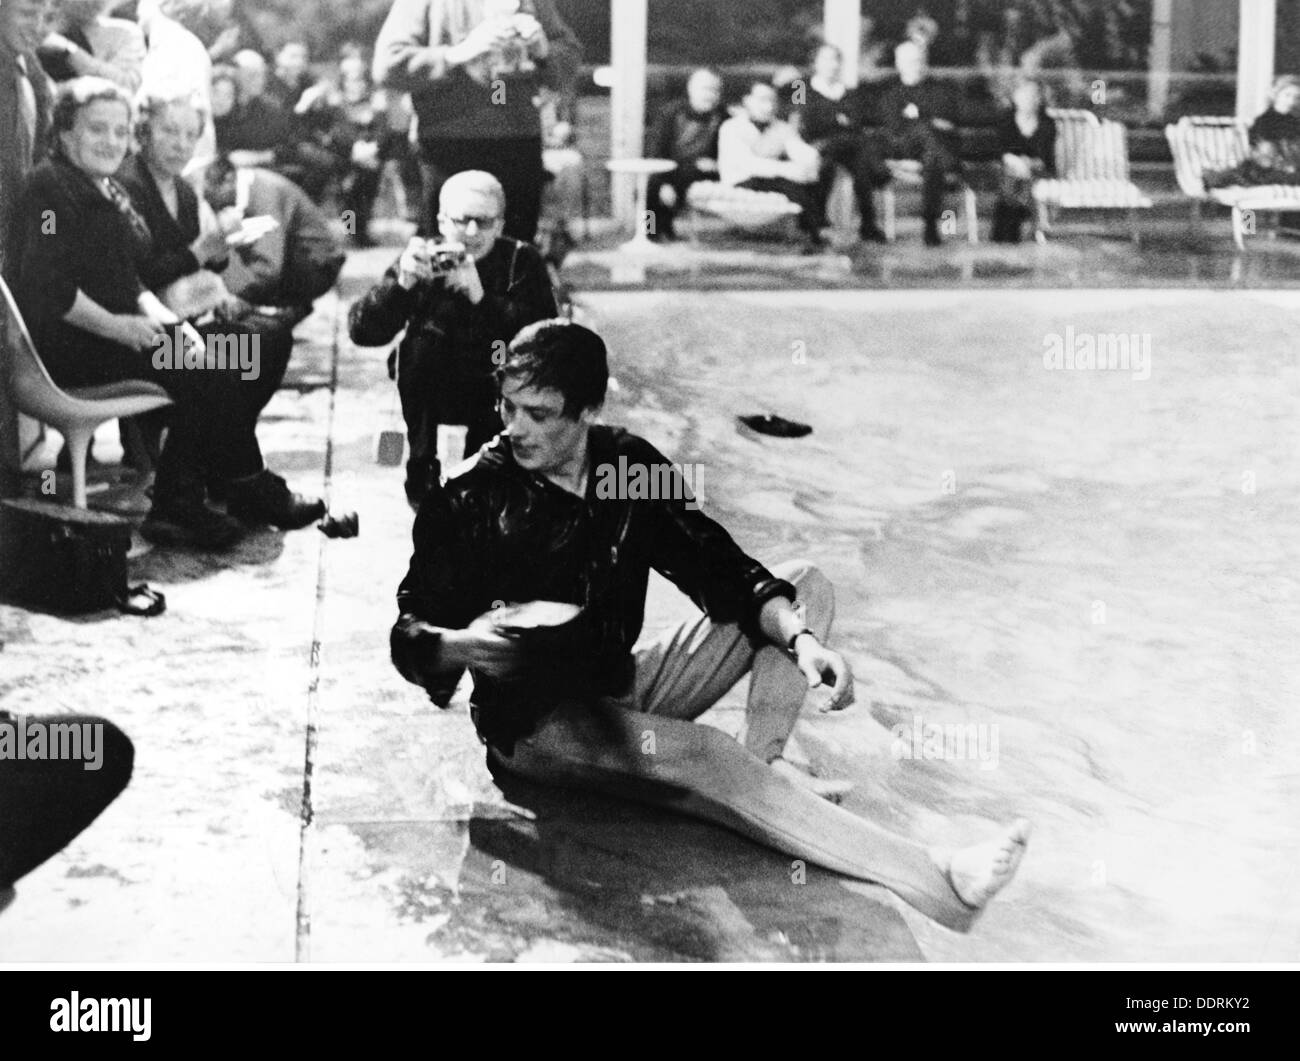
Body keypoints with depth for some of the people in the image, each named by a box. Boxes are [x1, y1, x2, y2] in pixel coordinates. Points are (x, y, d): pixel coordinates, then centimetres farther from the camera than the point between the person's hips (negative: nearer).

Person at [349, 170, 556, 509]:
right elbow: (361, 331, -18)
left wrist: (481, 296, -36)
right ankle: (421, 470, -6)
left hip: (497, 392, 0)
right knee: (421, 340, -21)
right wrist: (401, 283, -35)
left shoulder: (522, 261, -10)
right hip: (433, 390, 0)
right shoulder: (421, 261, -10)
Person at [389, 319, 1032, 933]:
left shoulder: (630, 465, 0)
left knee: (804, 584, 0)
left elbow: (716, 567, -3)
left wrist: (799, 639, -20)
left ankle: (765, 762, -21)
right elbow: (409, 635, -10)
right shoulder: (470, 501, -13)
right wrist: (460, 646, -34)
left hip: (621, 685, 7)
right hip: (533, 719, -7)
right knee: (701, 754, -36)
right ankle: (937, 887, -45)